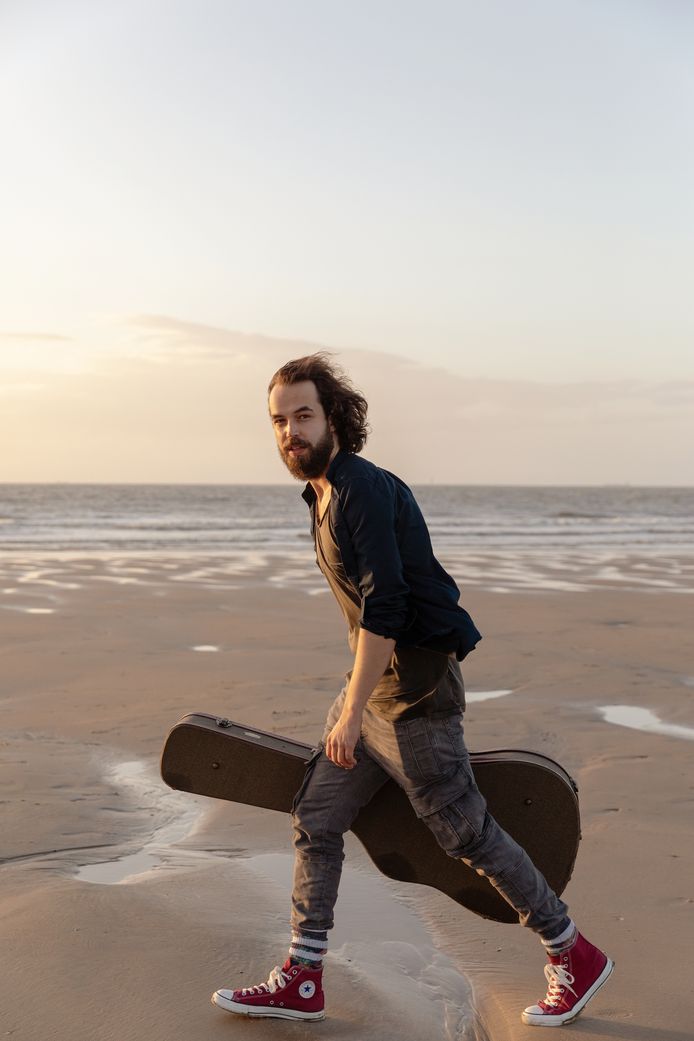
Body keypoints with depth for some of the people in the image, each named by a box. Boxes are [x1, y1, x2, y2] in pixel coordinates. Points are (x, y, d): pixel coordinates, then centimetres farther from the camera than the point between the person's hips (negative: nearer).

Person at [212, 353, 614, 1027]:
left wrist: (353, 712, -24)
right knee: (314, 823, 8)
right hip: (373, 684, 10)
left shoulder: (364, 489, -18)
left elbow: (385, 607, -25)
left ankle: (574, 958, 18)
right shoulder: (324, 495, 13)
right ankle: (300, 983, 17)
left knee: (466, 833, 1)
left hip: (413, 689, -10)